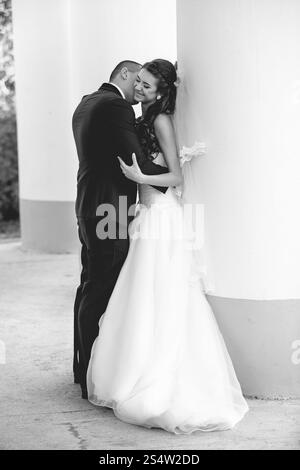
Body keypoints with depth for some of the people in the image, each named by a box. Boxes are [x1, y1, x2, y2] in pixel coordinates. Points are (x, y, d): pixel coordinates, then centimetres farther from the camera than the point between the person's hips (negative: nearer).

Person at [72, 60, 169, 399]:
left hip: (88, 206, 10)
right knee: (101, 291, -5)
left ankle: (84, 367, 29)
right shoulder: (116, 106, -15)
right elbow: (135, 162, -21)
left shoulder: (86, 103, 15)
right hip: (111, 209, -10)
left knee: (90, 286, 17)